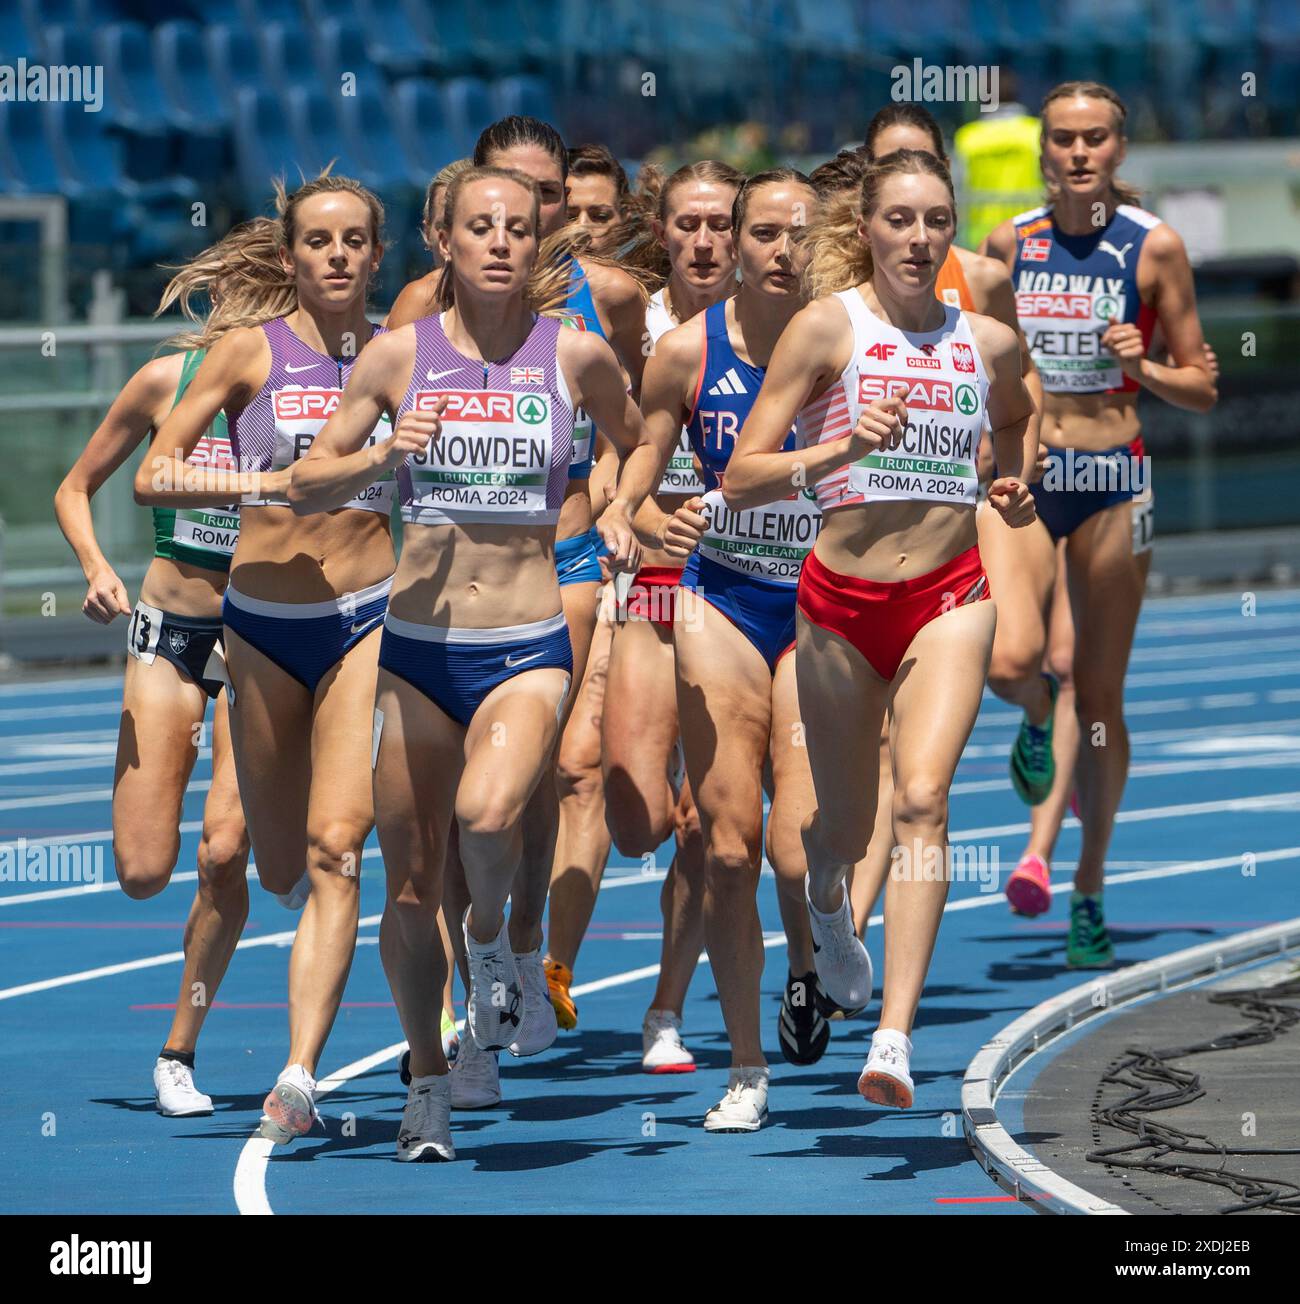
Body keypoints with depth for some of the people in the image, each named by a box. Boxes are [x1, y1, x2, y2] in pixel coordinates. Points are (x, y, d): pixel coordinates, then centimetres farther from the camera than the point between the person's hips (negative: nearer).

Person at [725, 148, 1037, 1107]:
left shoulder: (990, 343, 5)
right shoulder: (829, 326, -6)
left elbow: (1018, 418, 31)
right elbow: (740, 480, -10)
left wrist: (1017, 486, 11)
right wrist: (846, 446, -24)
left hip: (949, 597, 1)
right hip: (842, 599, -1)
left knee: (923, 799, -20)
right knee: (847, 824, 13)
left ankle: (894, 1039, -26)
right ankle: (824, 896, 53)